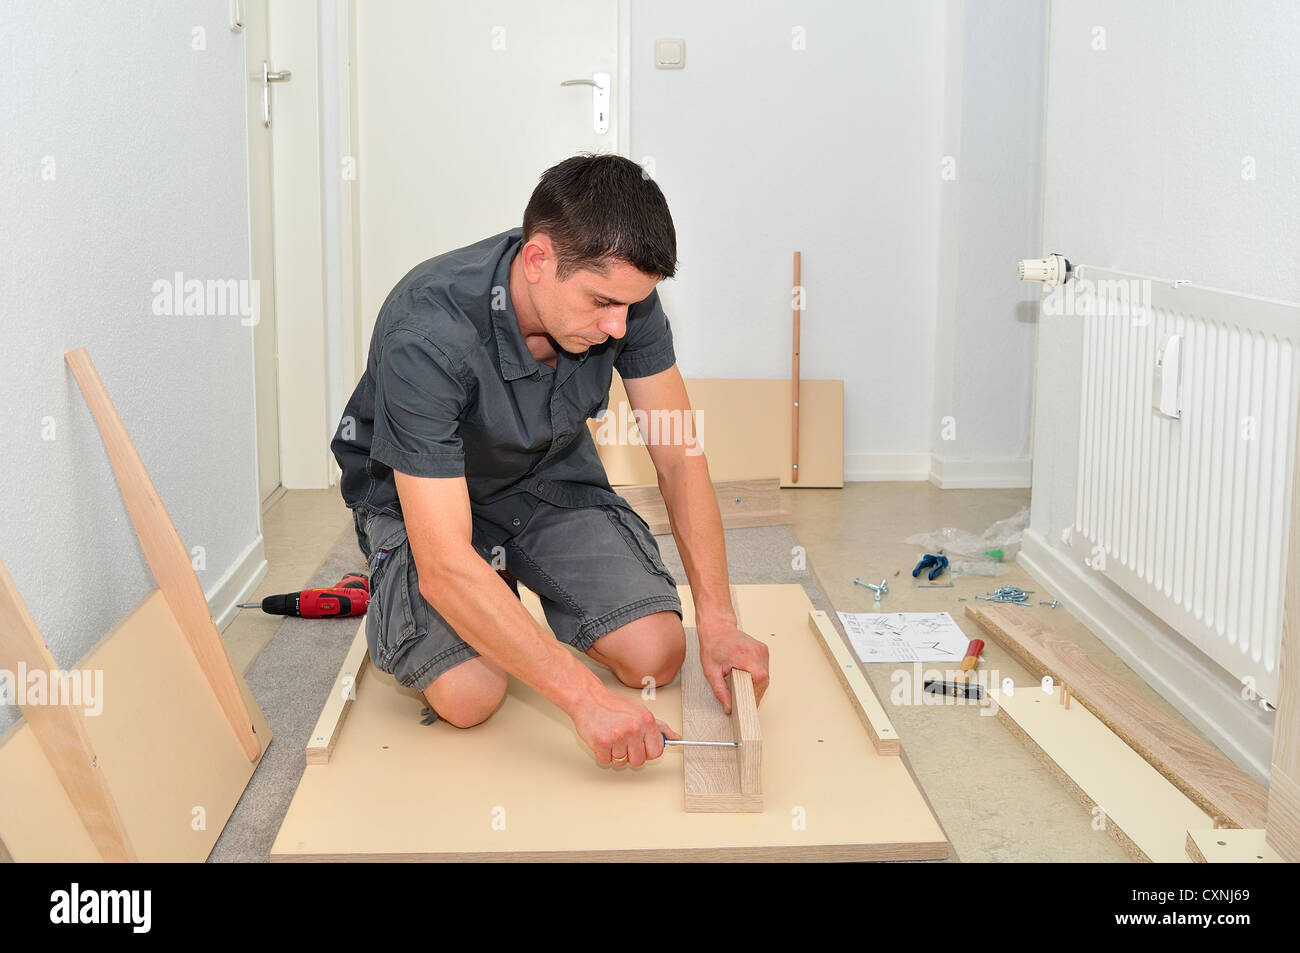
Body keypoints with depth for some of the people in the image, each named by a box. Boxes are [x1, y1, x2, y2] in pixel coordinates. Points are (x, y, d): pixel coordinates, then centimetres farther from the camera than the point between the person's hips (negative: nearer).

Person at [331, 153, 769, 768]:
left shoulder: (620, 291, -21)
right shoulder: (427, 336, -38)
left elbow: (679, 456, -12)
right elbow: (444, 566, -40)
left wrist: (717, 622, -20)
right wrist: (585, 699, -43)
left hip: (548, 475, 4)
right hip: (419, 495, -4)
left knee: (656, 655, -13)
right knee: (467, 695, -25)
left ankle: (531, 591, 17)